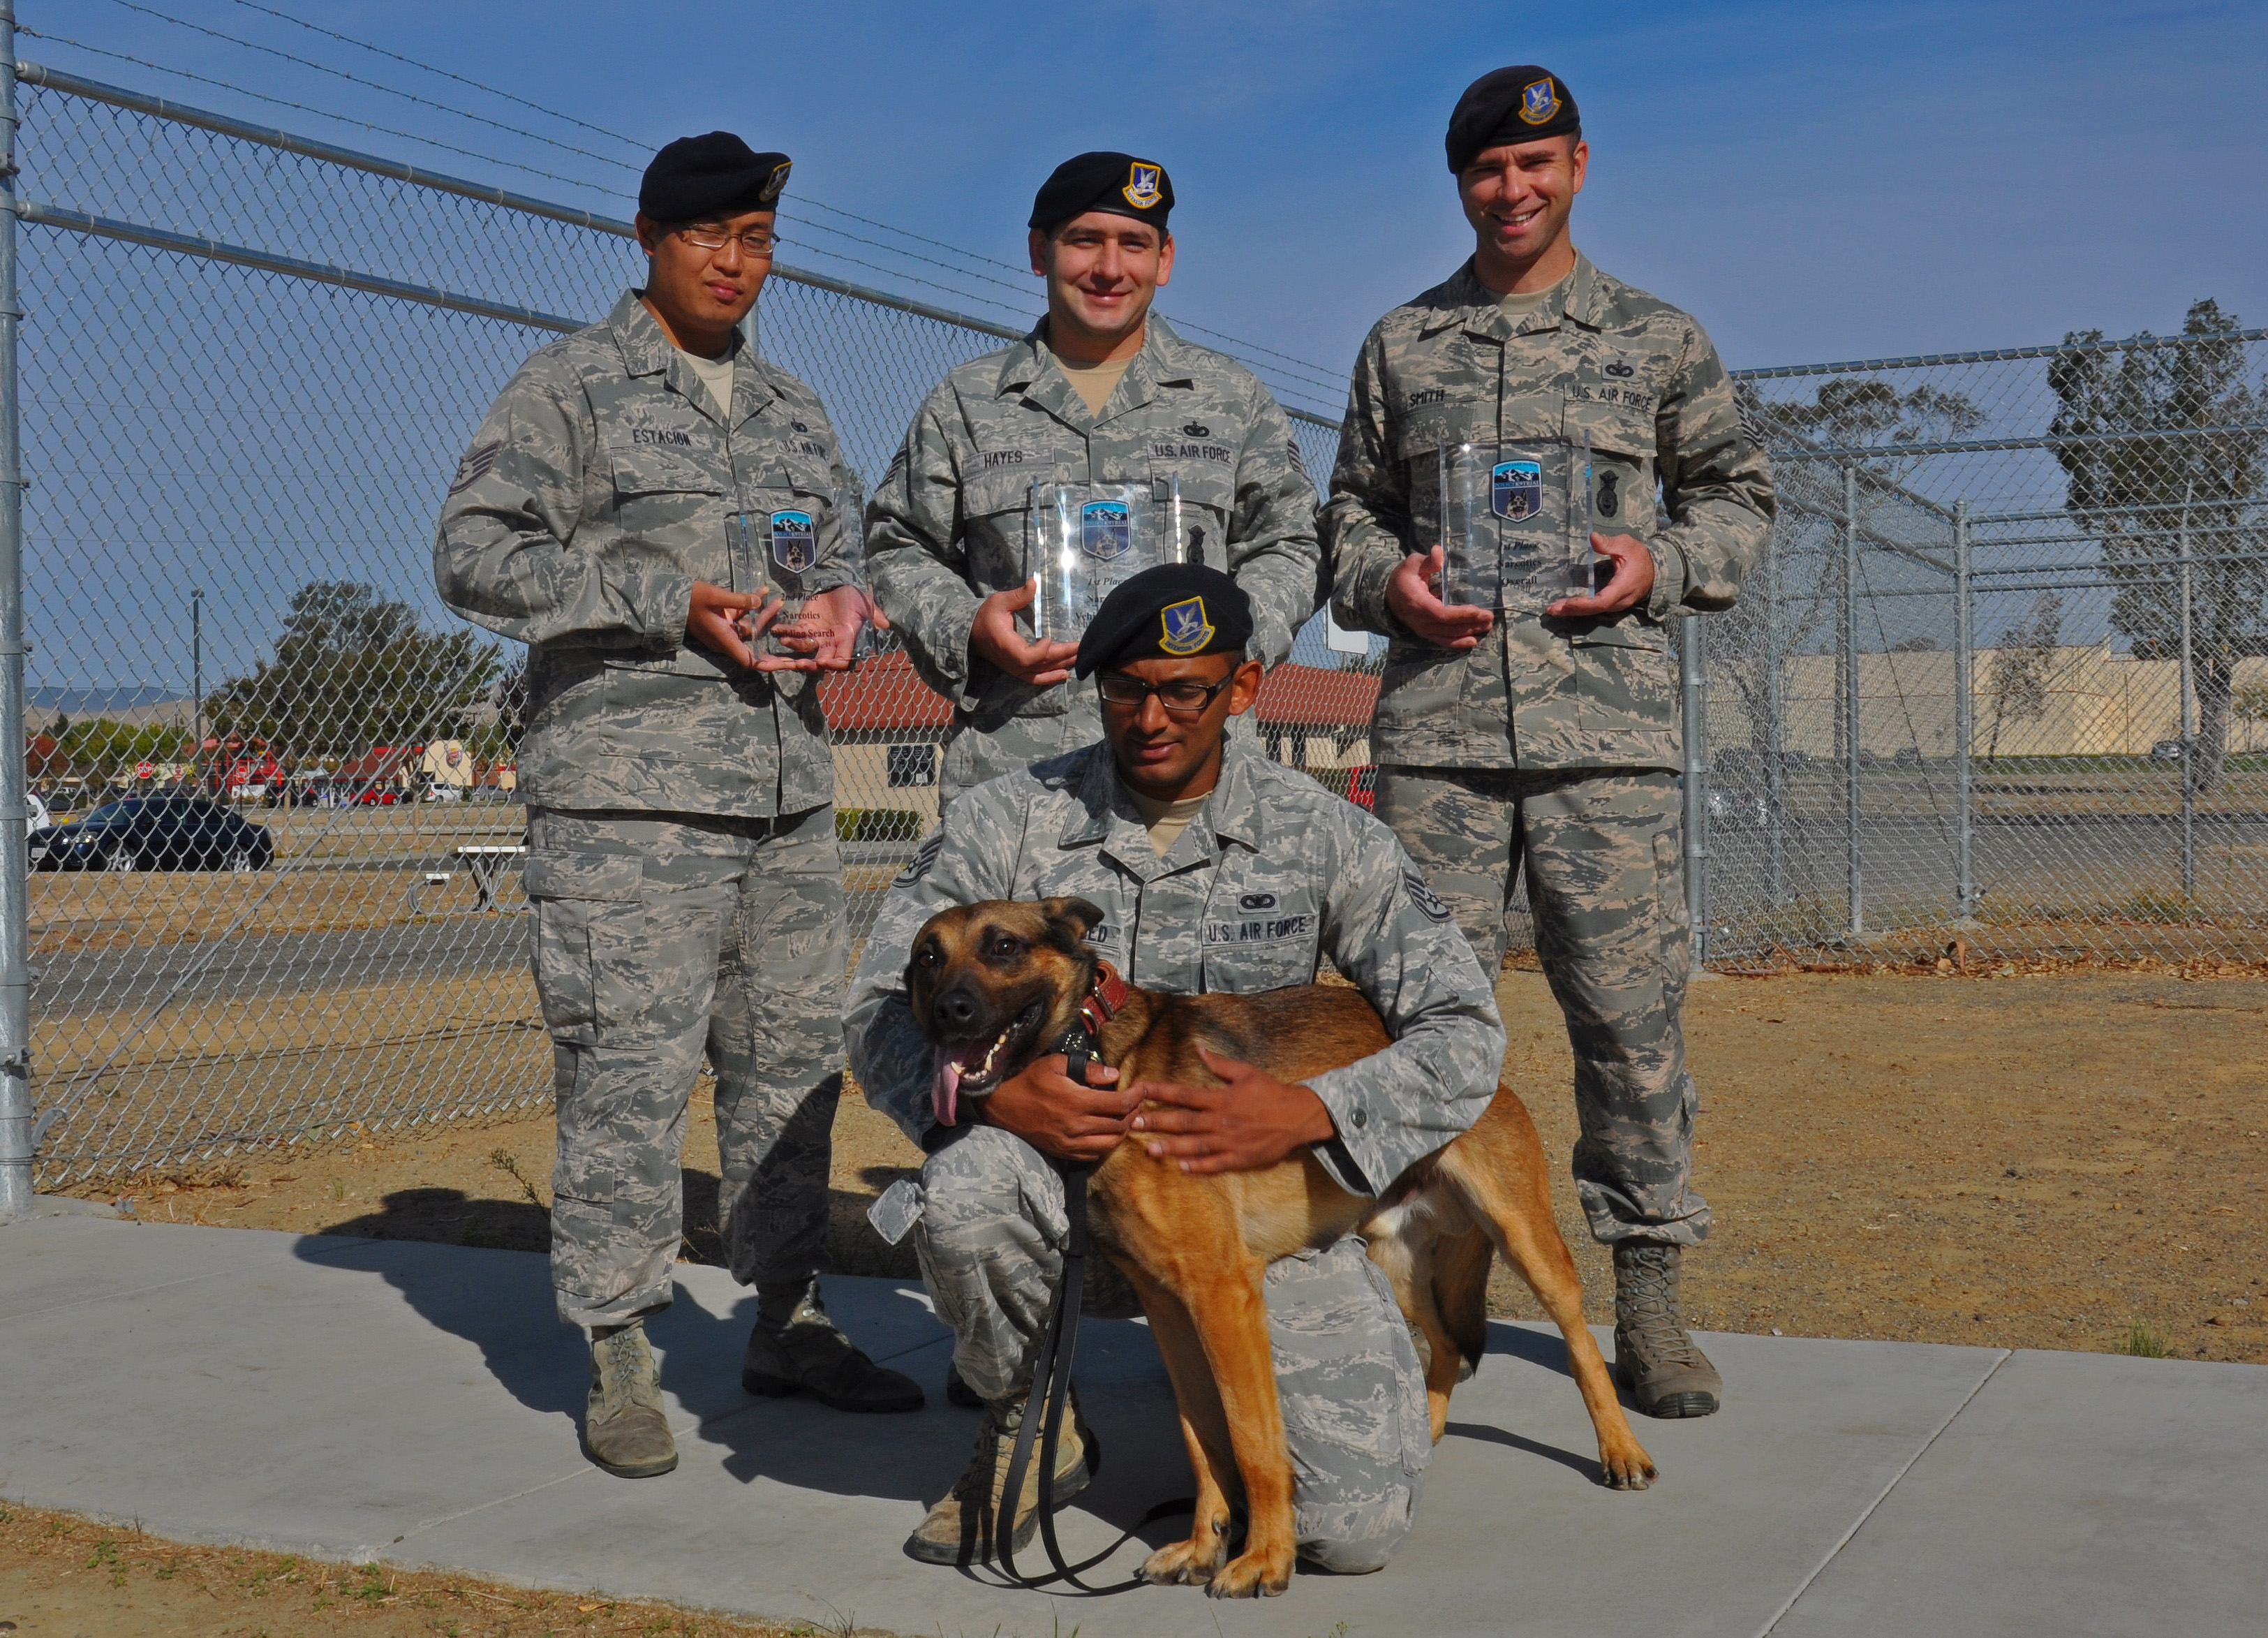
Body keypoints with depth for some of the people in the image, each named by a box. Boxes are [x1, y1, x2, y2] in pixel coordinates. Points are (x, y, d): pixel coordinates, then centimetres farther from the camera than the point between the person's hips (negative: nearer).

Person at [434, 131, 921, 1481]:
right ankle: (620, 1358, 3)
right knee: (631, 1067, -8)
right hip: (628, 792, -6)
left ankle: (789, 1318, 23)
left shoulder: (793, 408, 20)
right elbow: (475, 556, -6)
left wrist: (844, 604, 3)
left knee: (797, 1057, 10)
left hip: (789, 785, 7)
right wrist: (671, 603, -15)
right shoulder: (571, 387, 1)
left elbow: (844, 547, 29)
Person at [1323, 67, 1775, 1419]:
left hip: (1608, 725, -1)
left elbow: (1742, 493, 15)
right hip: (1438, 725, 1)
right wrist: (1387, 579, -1)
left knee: (1631, 1004, -1)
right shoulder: (1402, 342, 16)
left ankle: (1649, 1302, 9)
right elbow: (1350, 510, 20)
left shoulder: (1657, 337, 12)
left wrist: (1663, 562, -4)